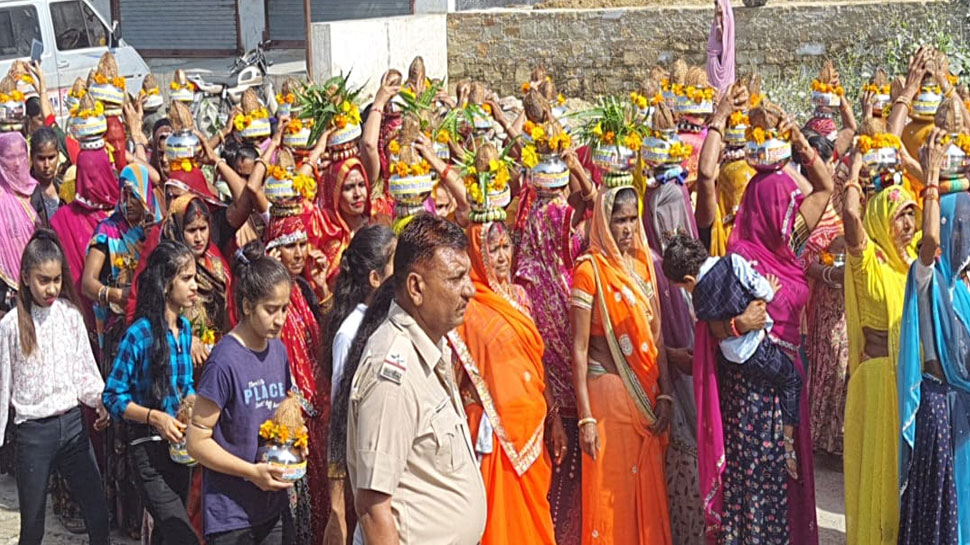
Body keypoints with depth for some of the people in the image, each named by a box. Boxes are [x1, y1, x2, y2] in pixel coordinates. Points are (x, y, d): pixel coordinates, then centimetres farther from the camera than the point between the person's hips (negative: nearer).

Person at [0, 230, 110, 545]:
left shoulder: (69, 314, 1)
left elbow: (85, 365, 6)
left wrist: (99, 399, -12)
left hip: (73, 423, 3)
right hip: (34, 432, -3)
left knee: (98, 515, 6)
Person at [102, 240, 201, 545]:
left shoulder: (184, 328, 6)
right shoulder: (139, 334, -16)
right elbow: (113, 397, -12)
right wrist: (155, 417, -23)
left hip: (178, 446, 7)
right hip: (148, 448, -7)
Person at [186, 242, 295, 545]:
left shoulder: (278, 351, 6)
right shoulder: (225, 361, -16)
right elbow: (197, 442, -14)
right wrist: (253, 472, -20)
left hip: (274, 507, 6)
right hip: (231, 516, -6)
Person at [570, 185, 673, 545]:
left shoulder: (643, 265, 8)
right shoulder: (590, 270, -9)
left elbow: (656, 337, 9)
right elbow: (579, 348, -11)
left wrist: (664, 395, 0)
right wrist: (585, 418, -15)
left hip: (646, 392, 5)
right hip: (608, 393, -5)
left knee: (649, 489, 10)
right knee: (611, 492, 2)